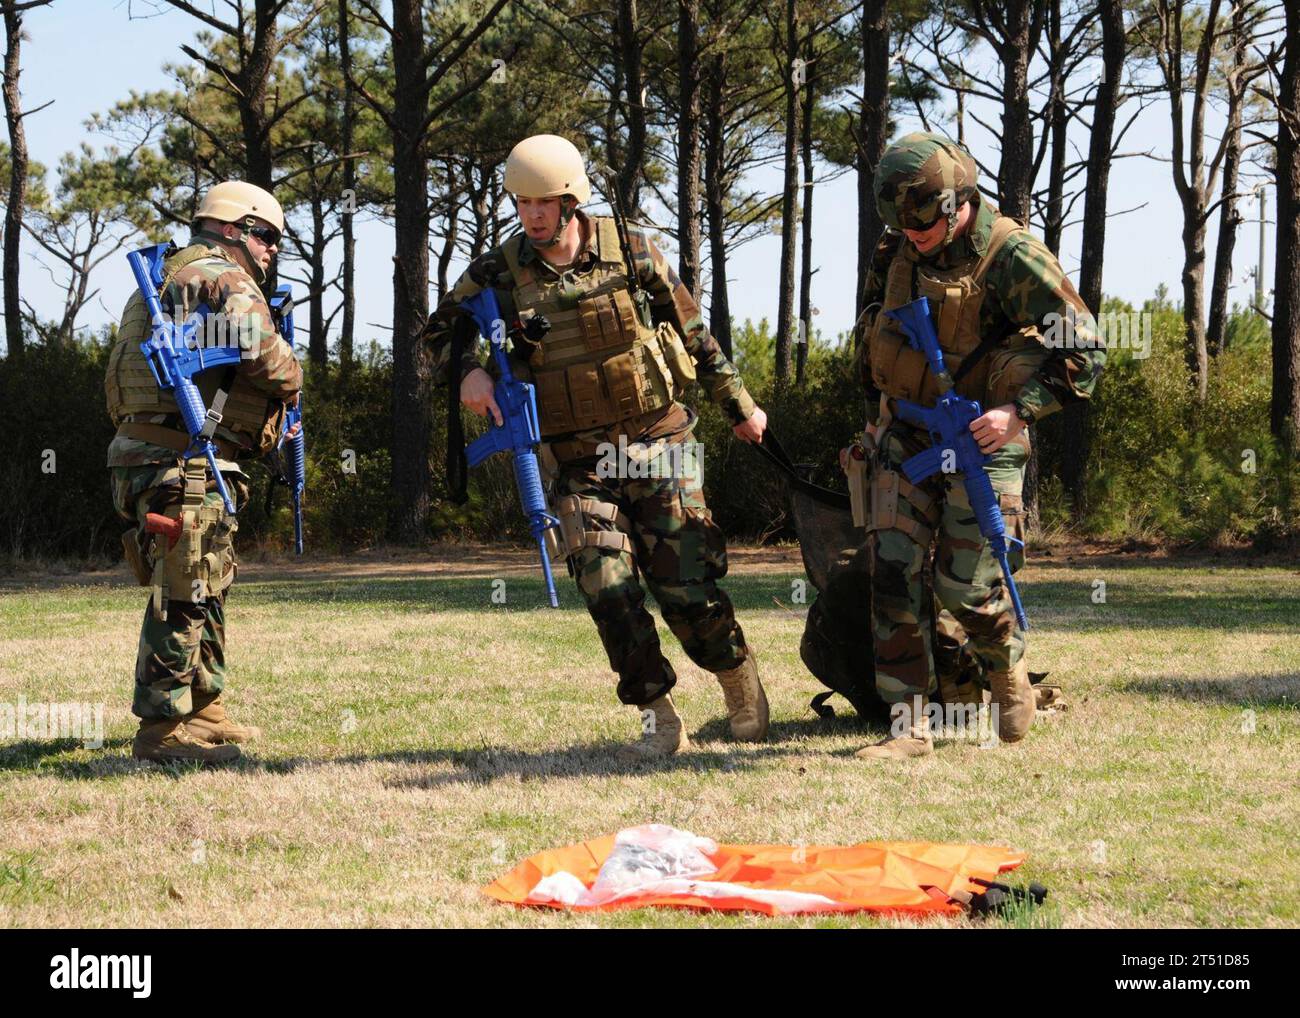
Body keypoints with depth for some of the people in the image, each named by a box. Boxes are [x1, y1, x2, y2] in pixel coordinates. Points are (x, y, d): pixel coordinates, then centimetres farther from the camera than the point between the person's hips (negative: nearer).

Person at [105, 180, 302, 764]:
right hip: (185, 463, -11)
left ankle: (201, 708, 27)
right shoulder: (221, 277, -7)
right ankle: (162, 727, -12)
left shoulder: (171, 278, 25)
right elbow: (263, 354, -21)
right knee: (185, 592, -11)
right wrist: (291, 383, 1)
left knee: (205, 589, 19)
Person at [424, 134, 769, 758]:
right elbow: (441, 332, 9)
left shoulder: (631, 253, -3)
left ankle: (740, 684, 23)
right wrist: (467, 371, -14)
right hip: (578, 465, 1)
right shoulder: (499, 274, -3)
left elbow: (694, 334, 8)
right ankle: (659, 720, 3)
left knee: (686, 586, -4)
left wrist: (739, 406, 16)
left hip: (658, 447, -1)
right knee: (607, 590, -10)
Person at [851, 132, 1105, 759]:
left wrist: (1018, 410, -25)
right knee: (891, 572, -7)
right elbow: (874, 327, 21)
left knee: (965, 586, -4)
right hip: (905, 436, 5)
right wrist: (876, 411, 21)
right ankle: (909, 725, -3)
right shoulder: (897, 250, 1)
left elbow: (1084, 353, -16)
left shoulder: (1012, 258, -17)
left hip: (978, 440, -5)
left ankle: (1010, 675, 27)